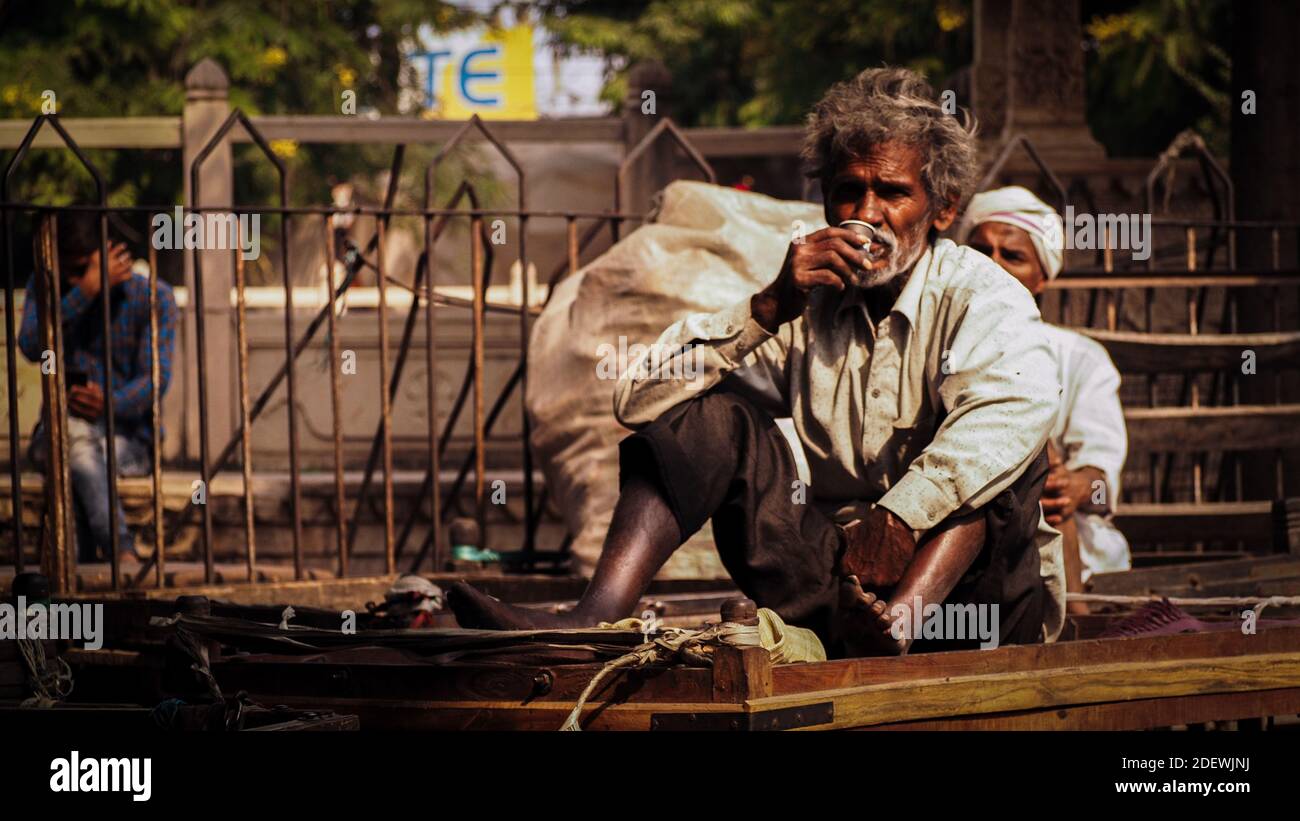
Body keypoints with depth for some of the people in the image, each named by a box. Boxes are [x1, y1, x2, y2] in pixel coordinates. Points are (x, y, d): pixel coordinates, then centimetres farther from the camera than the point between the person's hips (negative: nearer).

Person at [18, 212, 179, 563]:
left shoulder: (153, 297, 2)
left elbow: (156, 378, -9)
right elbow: (31, 346, -11)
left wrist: (112, 404, -29)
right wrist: (88, 290, -17)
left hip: (129, 434, -1)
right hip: (60, 432, 1)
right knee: (75, 432, -37)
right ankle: (122, 550, -52)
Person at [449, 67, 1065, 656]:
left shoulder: (980, 299, -5)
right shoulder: (807, 302, 7)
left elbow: (1019, 408, -30)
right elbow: (638, 399, -3)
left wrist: (900, 519, -40)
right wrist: (768, 309, -15)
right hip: (834, 583, 3)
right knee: (715, 411, -8)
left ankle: (904, 619, -48)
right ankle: (595, 621, -28)